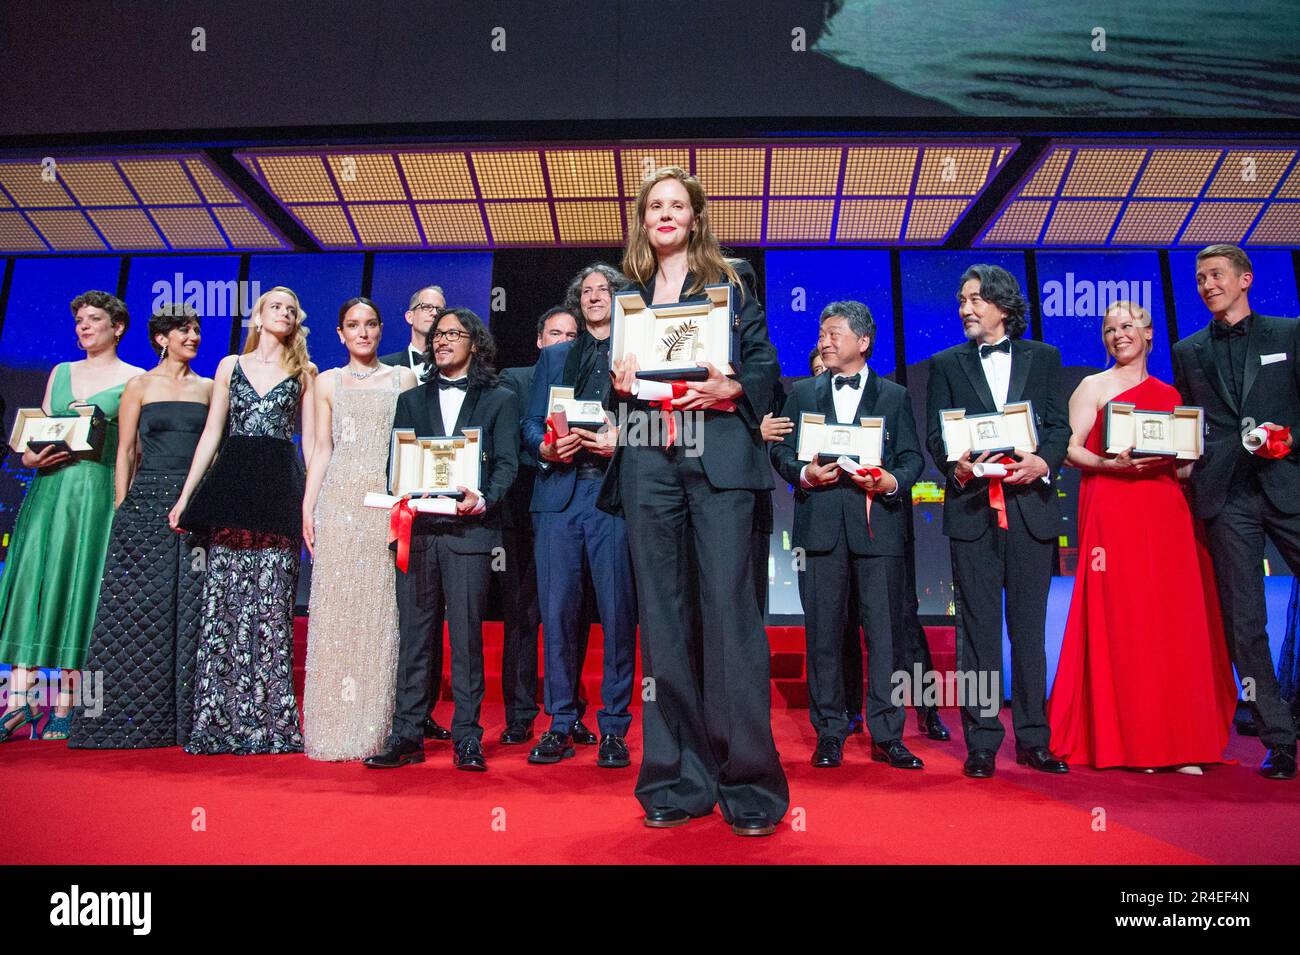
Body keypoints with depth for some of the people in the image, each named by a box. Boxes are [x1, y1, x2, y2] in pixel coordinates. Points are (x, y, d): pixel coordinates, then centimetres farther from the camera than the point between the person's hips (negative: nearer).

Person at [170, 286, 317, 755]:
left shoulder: (303, 373, 11)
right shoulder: (230, 366, 15)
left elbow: (311, 442, 7)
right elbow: (211, 435, 13)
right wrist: (185, 496, 8)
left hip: (280, 488, -2)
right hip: (232, 485, 2)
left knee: (271, 605, -5)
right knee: (224, 601, -1)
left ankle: (267, 721, 1)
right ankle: (219, 718, 6)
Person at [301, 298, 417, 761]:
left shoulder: (402, 378, 11)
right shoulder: (328, 382, 14)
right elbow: (322, 449, 12)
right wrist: (308, 507, 2)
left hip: (388, 505, -1)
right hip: (340, 504, 1)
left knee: (381, 610, -2)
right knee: (335, 611, -1)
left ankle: (376, 727, 5)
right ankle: (335, 727, 6)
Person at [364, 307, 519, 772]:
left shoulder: (499, 399, 11)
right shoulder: (411, 400, 21)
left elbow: (506, 463, 2)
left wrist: (483, 499, -16)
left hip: (469, 529, -3)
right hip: (416, 529, 3)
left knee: (466, 636, -2)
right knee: (413, 635, 4)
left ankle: (467, 738, 6)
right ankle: (407, 734, 11)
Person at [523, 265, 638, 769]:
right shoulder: (553, 357, 23)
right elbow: (531, 422, 16)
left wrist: (622, 441, -15)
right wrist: (547, 447, -5)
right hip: (559, 492, 3)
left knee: (617, 611, -2)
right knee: (557, 610, 2)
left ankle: (614, 728, 9)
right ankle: (560, 725, 13)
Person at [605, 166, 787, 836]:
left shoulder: (730, 279, 13)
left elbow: (764, 362, 6)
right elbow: (616, 372, 19)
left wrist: (730, 390, -13)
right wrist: (618, 382, -3)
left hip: (717, 451, -3)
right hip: (647, 460, 3)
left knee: (729, 607, -9)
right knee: (660, 613, 2)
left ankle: (749, 782, -1)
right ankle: (677, 780, 11)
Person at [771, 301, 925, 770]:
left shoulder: (894, 396, 13)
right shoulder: (803, 393, 17)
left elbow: (912, 457, 8)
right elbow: (781, 450, 11)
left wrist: (893, 482, -12)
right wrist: (803, 473, -8)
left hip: (878, 522, -1)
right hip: (820, 524, 1)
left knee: (885, 631, 0)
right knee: (823, 632, 3)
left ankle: (887, 735, 9)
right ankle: (829, 732, 13)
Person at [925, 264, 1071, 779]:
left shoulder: (1043, 358, 13)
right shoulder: (946, 364, 12)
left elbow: (1060, 426, 7)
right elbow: (935, 434, 5)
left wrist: (1043, 462, -13)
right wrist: (956, 467, -14)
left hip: (1031, 504, 1)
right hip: (972, 507, -1)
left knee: (1029, 625, 6)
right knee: (978, 627, 2)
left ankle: (1033, 738, 16)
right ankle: (981, 742, 9)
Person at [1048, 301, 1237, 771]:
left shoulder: (1170, 394, 18)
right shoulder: (1094, 386, 7)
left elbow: (1188, 461, 19)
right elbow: (1070, 450, -2)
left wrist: (1171, 460, -3)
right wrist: (1109, 464, -19)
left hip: (1166, 512, 4)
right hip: (1113, 511, -4)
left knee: (1174, 622, 0)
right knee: (1120, 621, -6)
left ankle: (1179, 741, 7)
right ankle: (1128, 740, 0)